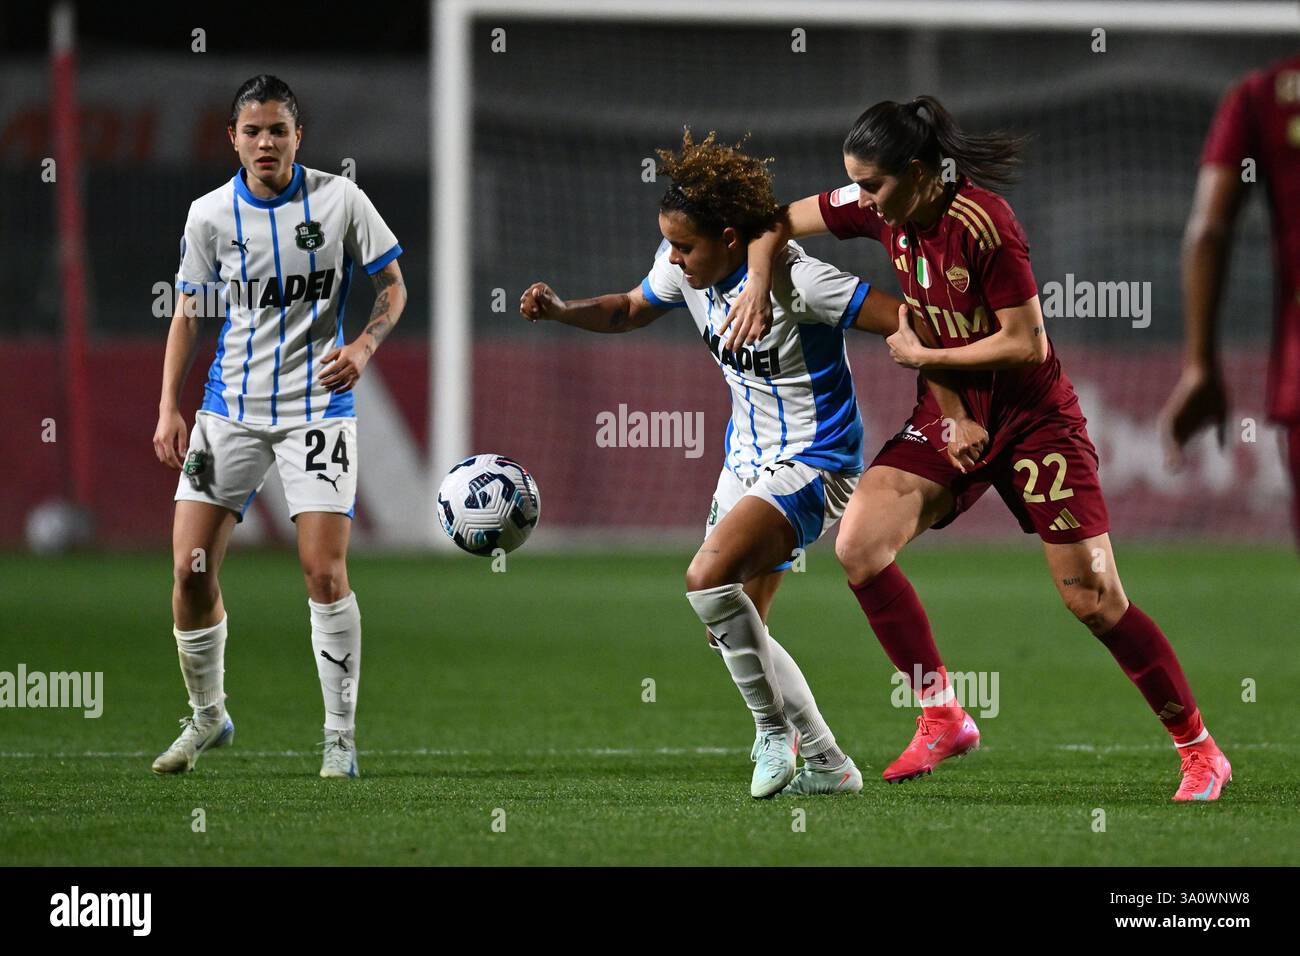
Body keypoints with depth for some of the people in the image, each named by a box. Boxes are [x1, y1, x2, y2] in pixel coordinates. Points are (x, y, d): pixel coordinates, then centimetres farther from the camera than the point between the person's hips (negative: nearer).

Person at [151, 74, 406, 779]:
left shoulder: (339, 199, -4)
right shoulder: (210, 214, 1)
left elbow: (392, 286, 4)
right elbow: (188, 312, 10)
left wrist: (365, 346, -15)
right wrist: (169, 410, 2)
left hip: (316, 403, -2)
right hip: (229, 409, 2)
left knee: (324, 571, -12)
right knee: (192, 569, -3)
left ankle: (341, 734, -1)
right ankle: (207, 716, 18)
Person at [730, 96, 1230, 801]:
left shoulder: (983, 225, -25)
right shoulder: (879, 210, -6)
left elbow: (1027, 344, -22)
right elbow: (779, 221, 8)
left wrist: (922, 354, -15)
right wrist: (757, 289, -9)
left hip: (1032, 417, -6)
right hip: (950, 416, 6)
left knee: (1094, 601, -6)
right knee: (858, 545, -14)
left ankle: (1201, 752, 10)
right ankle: (943, 719, -2)